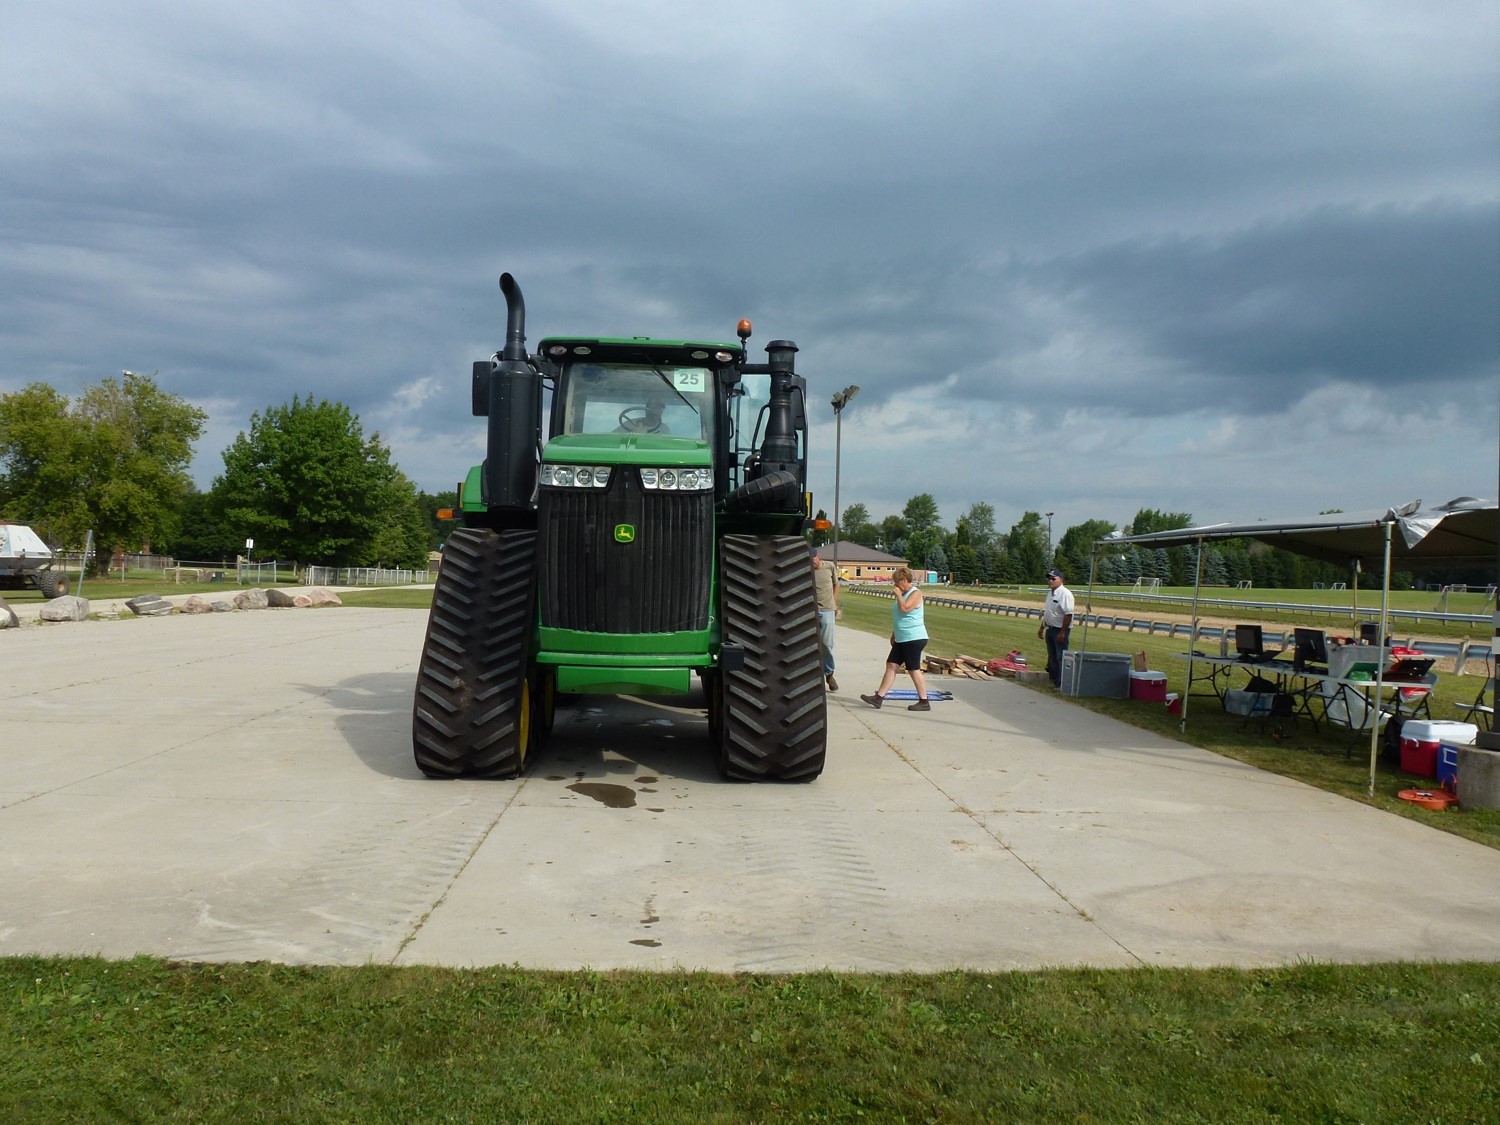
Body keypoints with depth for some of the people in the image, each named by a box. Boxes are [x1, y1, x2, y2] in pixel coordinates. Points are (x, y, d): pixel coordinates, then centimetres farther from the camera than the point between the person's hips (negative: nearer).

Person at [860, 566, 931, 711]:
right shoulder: (904, 594, 16)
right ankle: (879, 697, 8)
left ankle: (924, 702, 3)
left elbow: (904, 608, -28)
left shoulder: (915, 593, -12)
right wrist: (894, 634, 23)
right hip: (902, 639, 10)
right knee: (891, 665, 7)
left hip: (914, 639, -10)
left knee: (913, 669, -5)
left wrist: (898, 595, -13)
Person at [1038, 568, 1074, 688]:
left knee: (1061, 657, -6)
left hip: (1060, 630, -9)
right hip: (1050, 629, 10)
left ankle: (1061, 683, -3)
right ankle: (1052, 678, 28)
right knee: (1052, 656, 17)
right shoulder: (1050, 593, 13)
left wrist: (1062, 632, -25)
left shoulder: (1065, 594, -18)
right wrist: (1042, 627, 23)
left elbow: (1068, 614, -23)